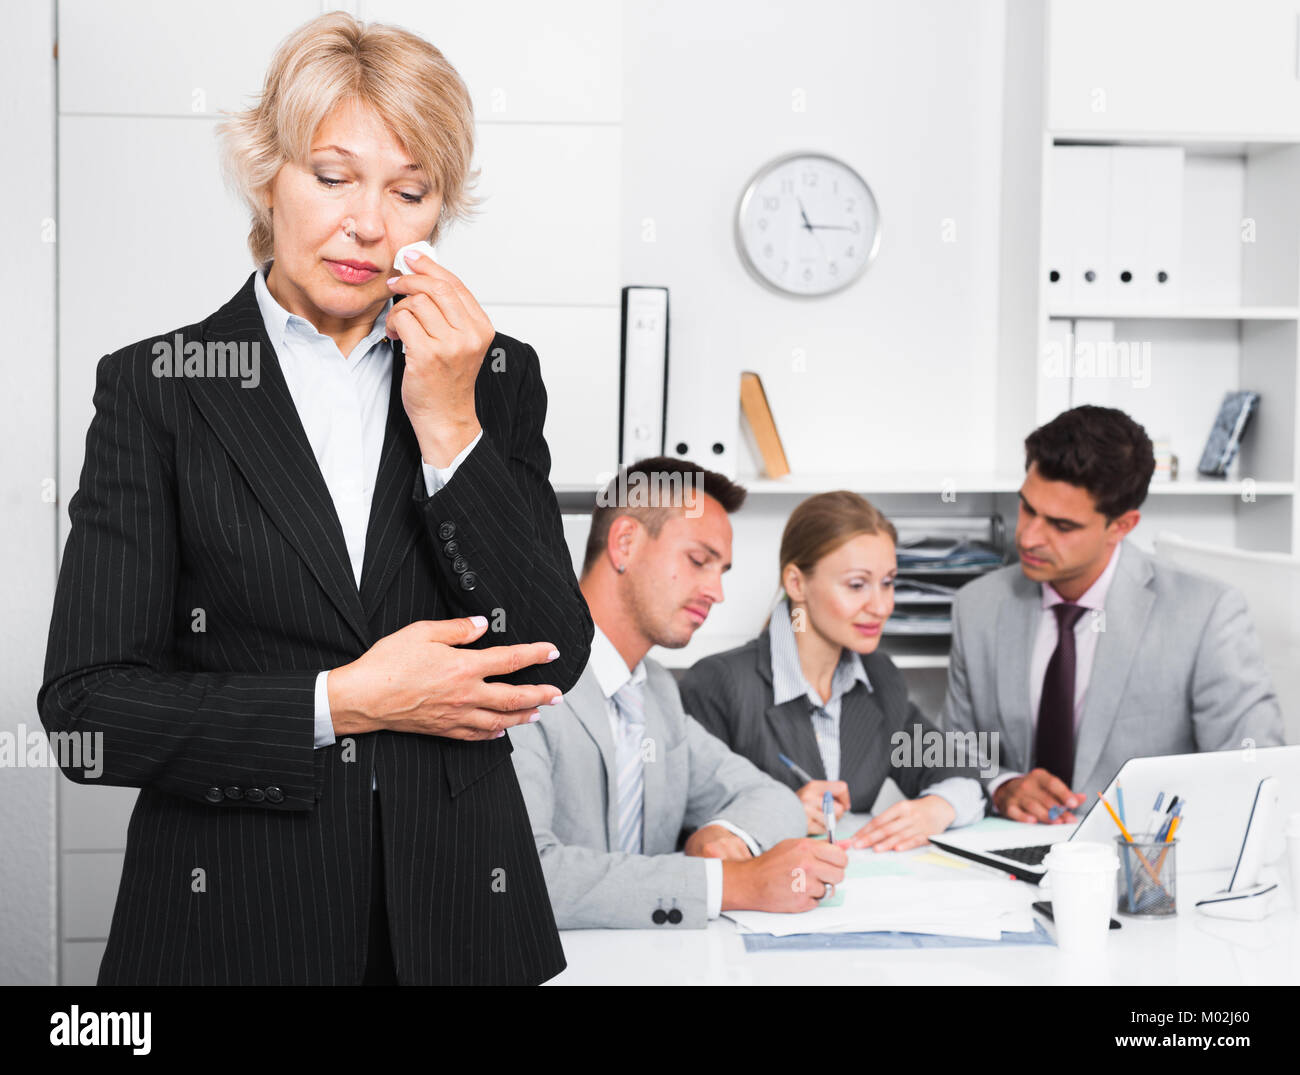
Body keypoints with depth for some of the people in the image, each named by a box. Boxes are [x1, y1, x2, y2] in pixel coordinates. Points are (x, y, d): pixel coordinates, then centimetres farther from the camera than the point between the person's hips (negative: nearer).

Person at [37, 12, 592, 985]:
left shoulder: (497, 378, 4)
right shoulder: (155, 386, -4)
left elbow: (552, 663, -4)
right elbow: (84, 706, -8)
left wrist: (449, 426, -12)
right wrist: (340, 704, -15)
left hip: (457, 909, 3)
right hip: (228, 919, -2)